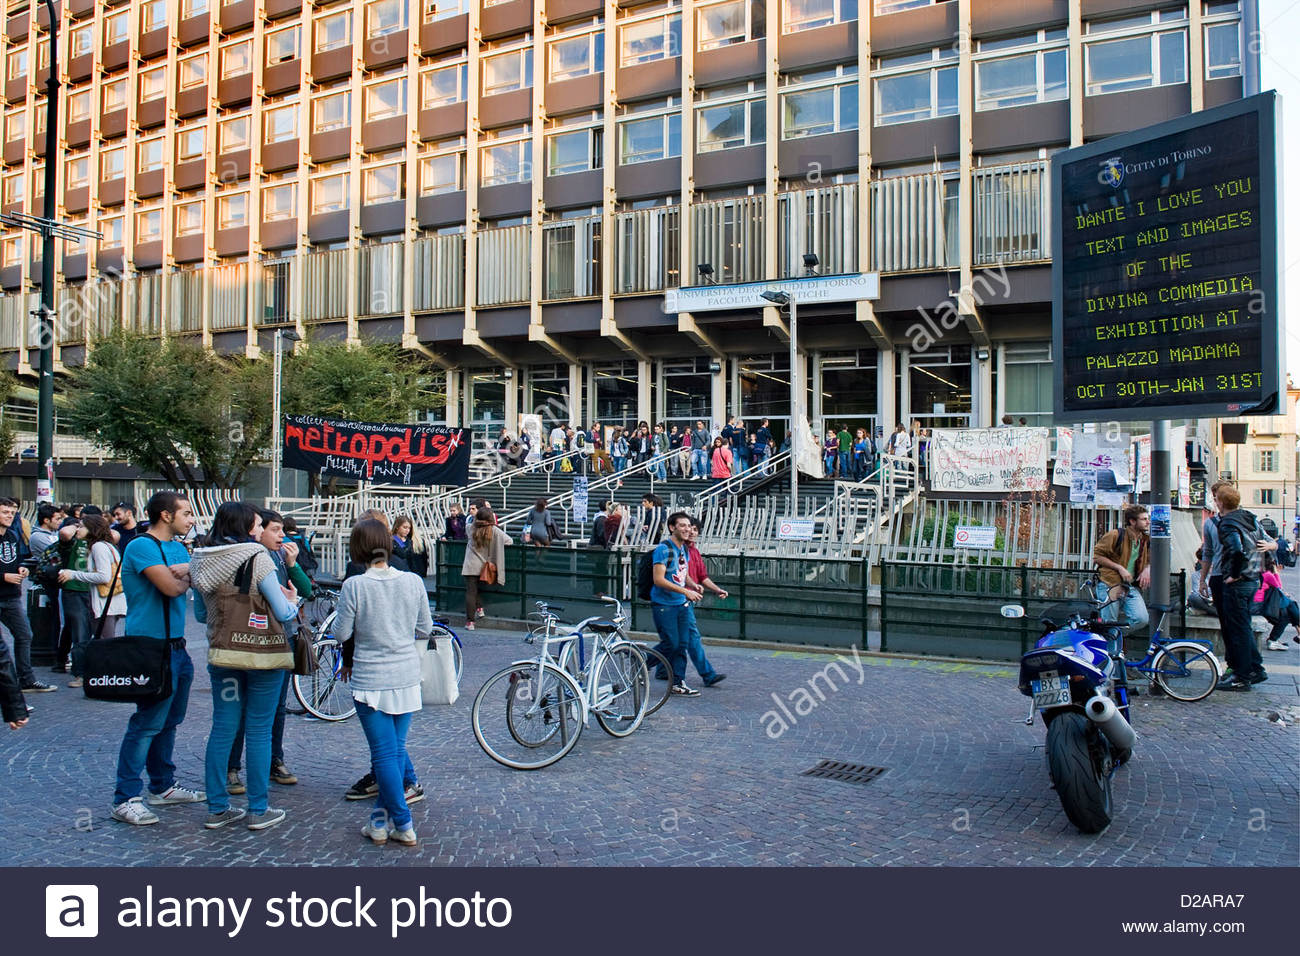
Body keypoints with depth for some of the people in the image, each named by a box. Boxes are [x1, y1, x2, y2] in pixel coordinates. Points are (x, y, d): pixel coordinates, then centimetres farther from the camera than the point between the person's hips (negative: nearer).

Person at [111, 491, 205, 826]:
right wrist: (188, 574, -3)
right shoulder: (142, 546, -13)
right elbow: (171, 587, -22)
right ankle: (124, 799, 0)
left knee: (169, 721, 16)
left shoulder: (177, 547, 16)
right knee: (147, 723, -7)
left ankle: (163, 787, 27)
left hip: (176, 645, 9)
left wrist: (179, 571, -14)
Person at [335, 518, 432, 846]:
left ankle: (403, 825, 7)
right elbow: (425, 629, 3)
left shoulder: (354, 586, -13)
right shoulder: (413, 582, -5)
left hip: (370, 680, -3)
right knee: (396, 747, 15)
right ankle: (381, 817, 21)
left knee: (385, 753, 3)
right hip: (407, 678, 3)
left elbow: (342, 634, -6)